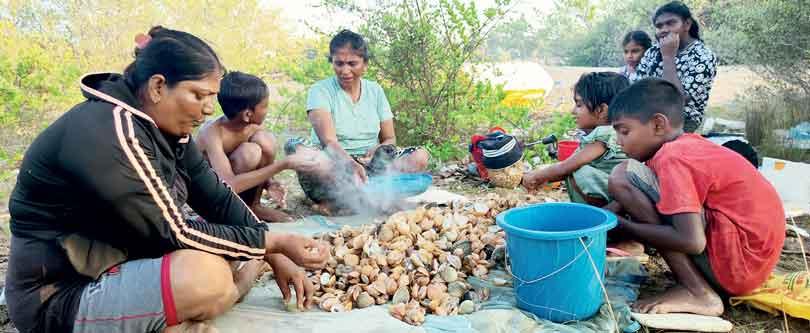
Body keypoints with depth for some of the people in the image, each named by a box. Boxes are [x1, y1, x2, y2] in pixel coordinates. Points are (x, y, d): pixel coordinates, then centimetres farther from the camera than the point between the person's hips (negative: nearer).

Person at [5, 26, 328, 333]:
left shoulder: (164, 127, 2)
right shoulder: (108, 134, -25)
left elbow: (218, 200, 2)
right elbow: (172, 234, -25)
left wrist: (275, 256, -6)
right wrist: (273, 242, -20)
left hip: (124, 262, 9)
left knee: (247, 257, 6)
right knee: (207, 275, -32)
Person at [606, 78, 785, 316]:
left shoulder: (672, 158, -16)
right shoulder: (690, 143, 11)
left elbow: (692, 241, -25)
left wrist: (622, 226, -15)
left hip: (736, 263, -10)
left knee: (622, 177, -16)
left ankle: (699, 294, -12)